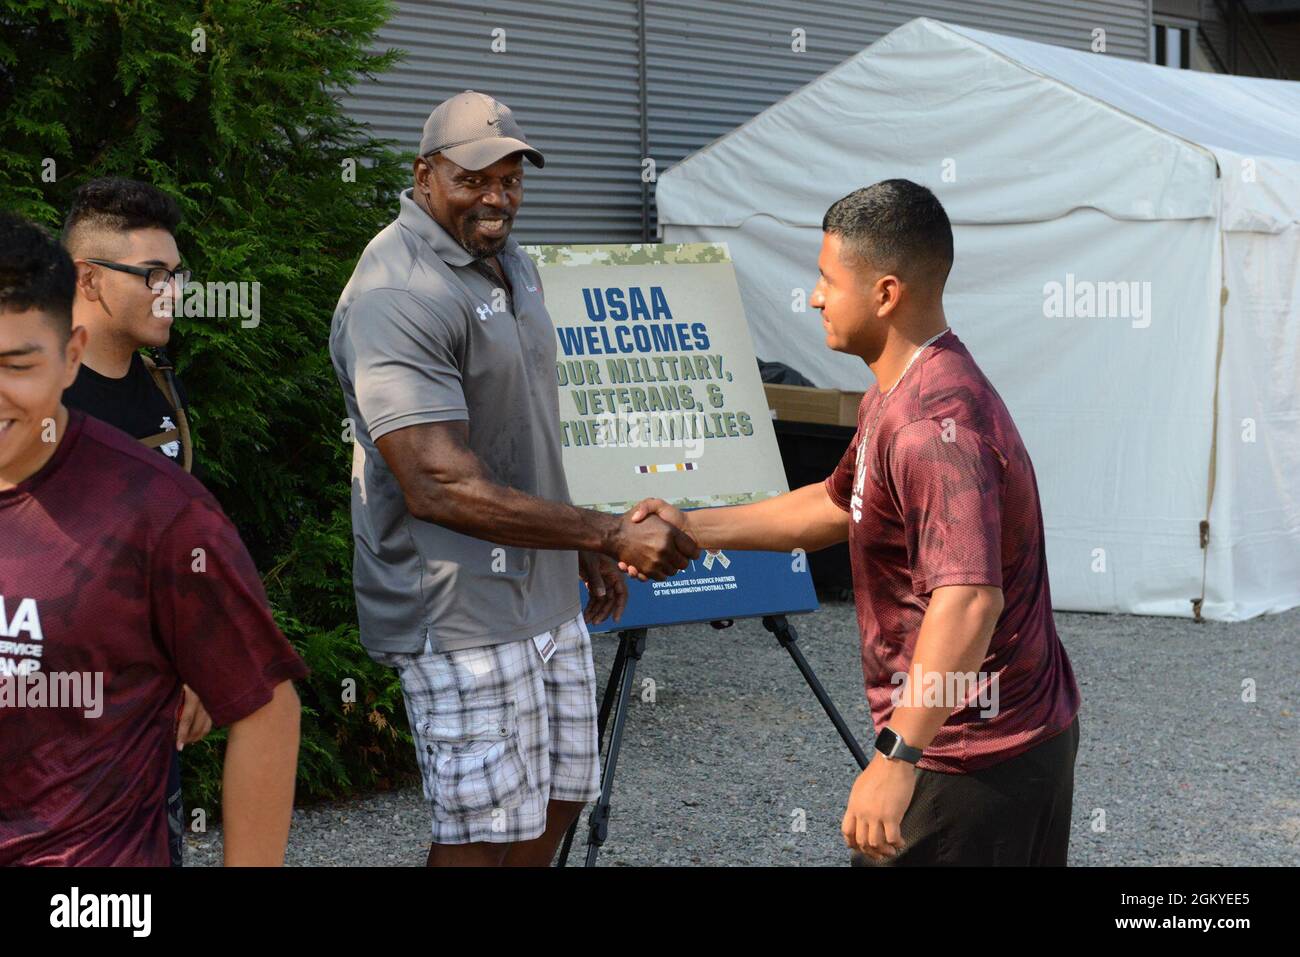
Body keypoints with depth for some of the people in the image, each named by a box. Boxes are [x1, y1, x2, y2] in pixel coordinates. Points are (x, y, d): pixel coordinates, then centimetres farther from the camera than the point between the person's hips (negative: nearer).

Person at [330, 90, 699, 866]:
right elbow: (441, 488, -28)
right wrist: (611, 534, -28)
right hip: (461, 614, -9)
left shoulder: (511, 263, 11)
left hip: (544, 594, 9)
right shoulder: (395, 297, -21)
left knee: (561, 797, 18)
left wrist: (584, 552, 21)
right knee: (485, 830, -1)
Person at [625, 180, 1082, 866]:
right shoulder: (895, 396, 10)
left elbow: (969, 600, -35)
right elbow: (839, 505, 23)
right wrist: (693, 527, 17)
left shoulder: (934, 423, -26)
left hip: (971, 760, -10)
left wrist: (898, 758, -36)